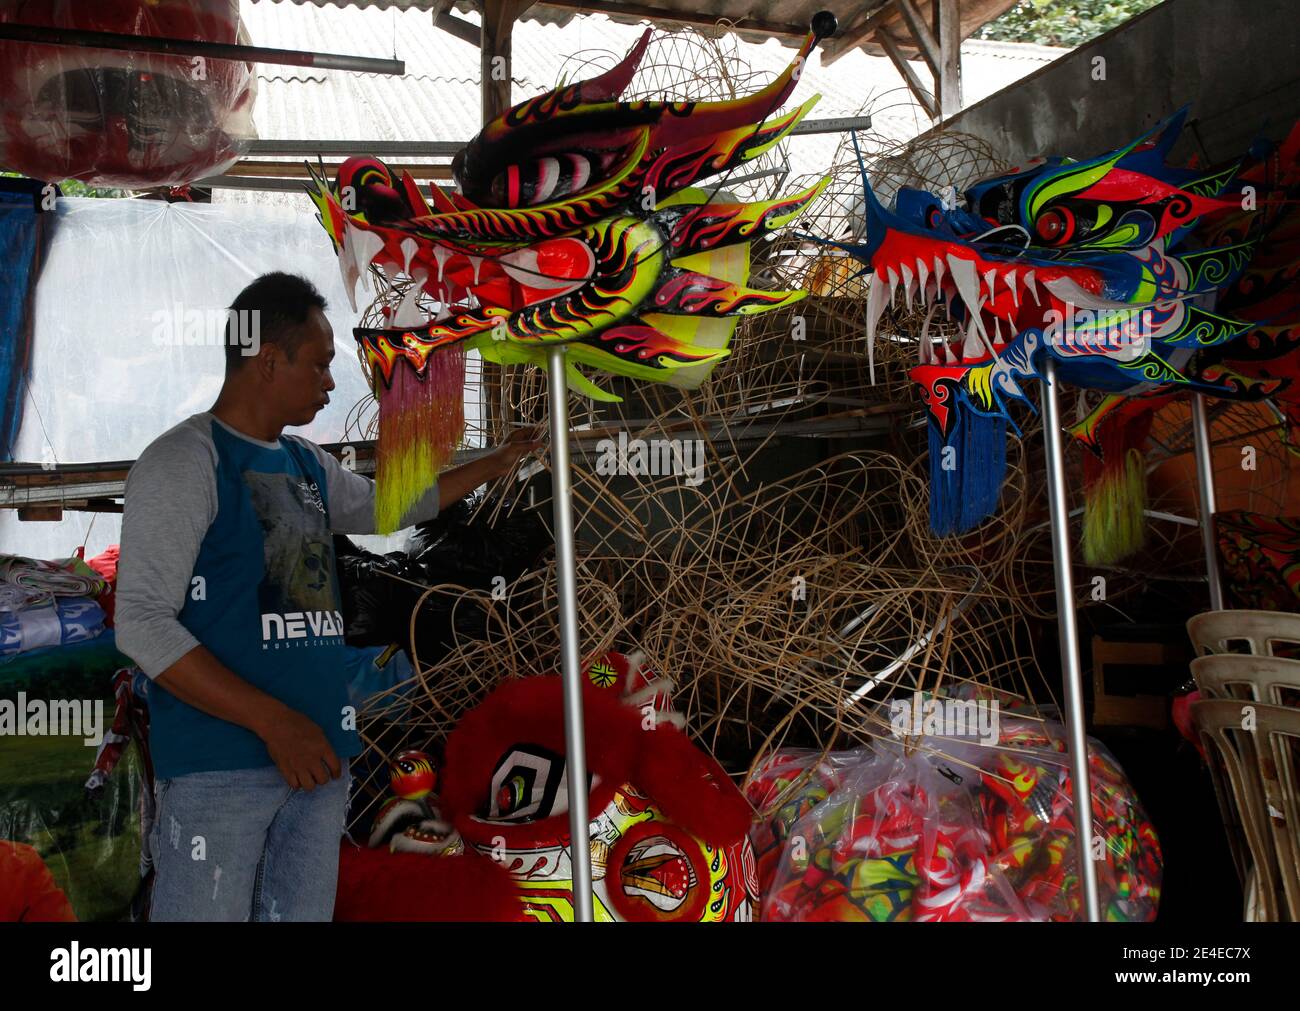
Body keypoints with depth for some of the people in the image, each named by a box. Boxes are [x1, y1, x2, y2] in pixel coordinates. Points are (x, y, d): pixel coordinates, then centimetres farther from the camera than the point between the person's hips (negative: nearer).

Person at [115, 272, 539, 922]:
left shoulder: (308, 464, 14)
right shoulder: (183, 461, -9)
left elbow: (386, 505, 35)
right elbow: (142, 624, -15)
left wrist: (494, 465, 38)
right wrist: (274, 721, -20)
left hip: (317, 753, 7)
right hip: (219, 765, -7)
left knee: (304, 911, 11)